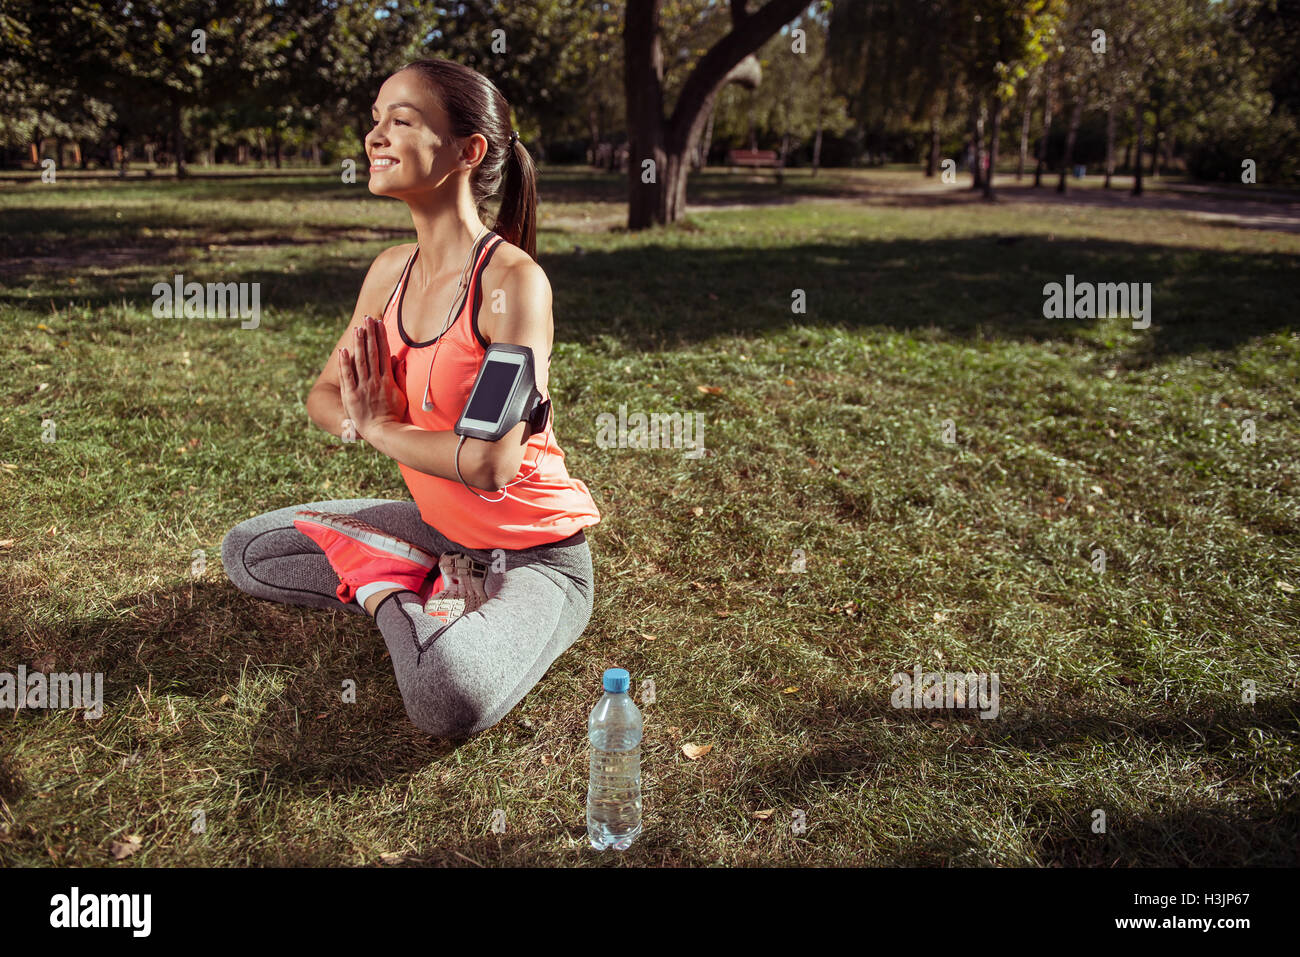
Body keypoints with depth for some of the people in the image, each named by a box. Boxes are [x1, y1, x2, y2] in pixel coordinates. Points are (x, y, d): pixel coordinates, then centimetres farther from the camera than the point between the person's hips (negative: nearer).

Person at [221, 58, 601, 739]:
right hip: (442, 527, 8)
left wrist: (376, 426, -13)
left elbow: (490, 464, -30)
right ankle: (428, 592, 3)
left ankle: (393, 593, -3)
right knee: (246, 553, 12)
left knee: (447, 701, -35)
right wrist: (365, 415, -16)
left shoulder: (512, 279, -24)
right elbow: (325, 399, 9)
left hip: (535, 551, -7)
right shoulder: (392, 272, 1)